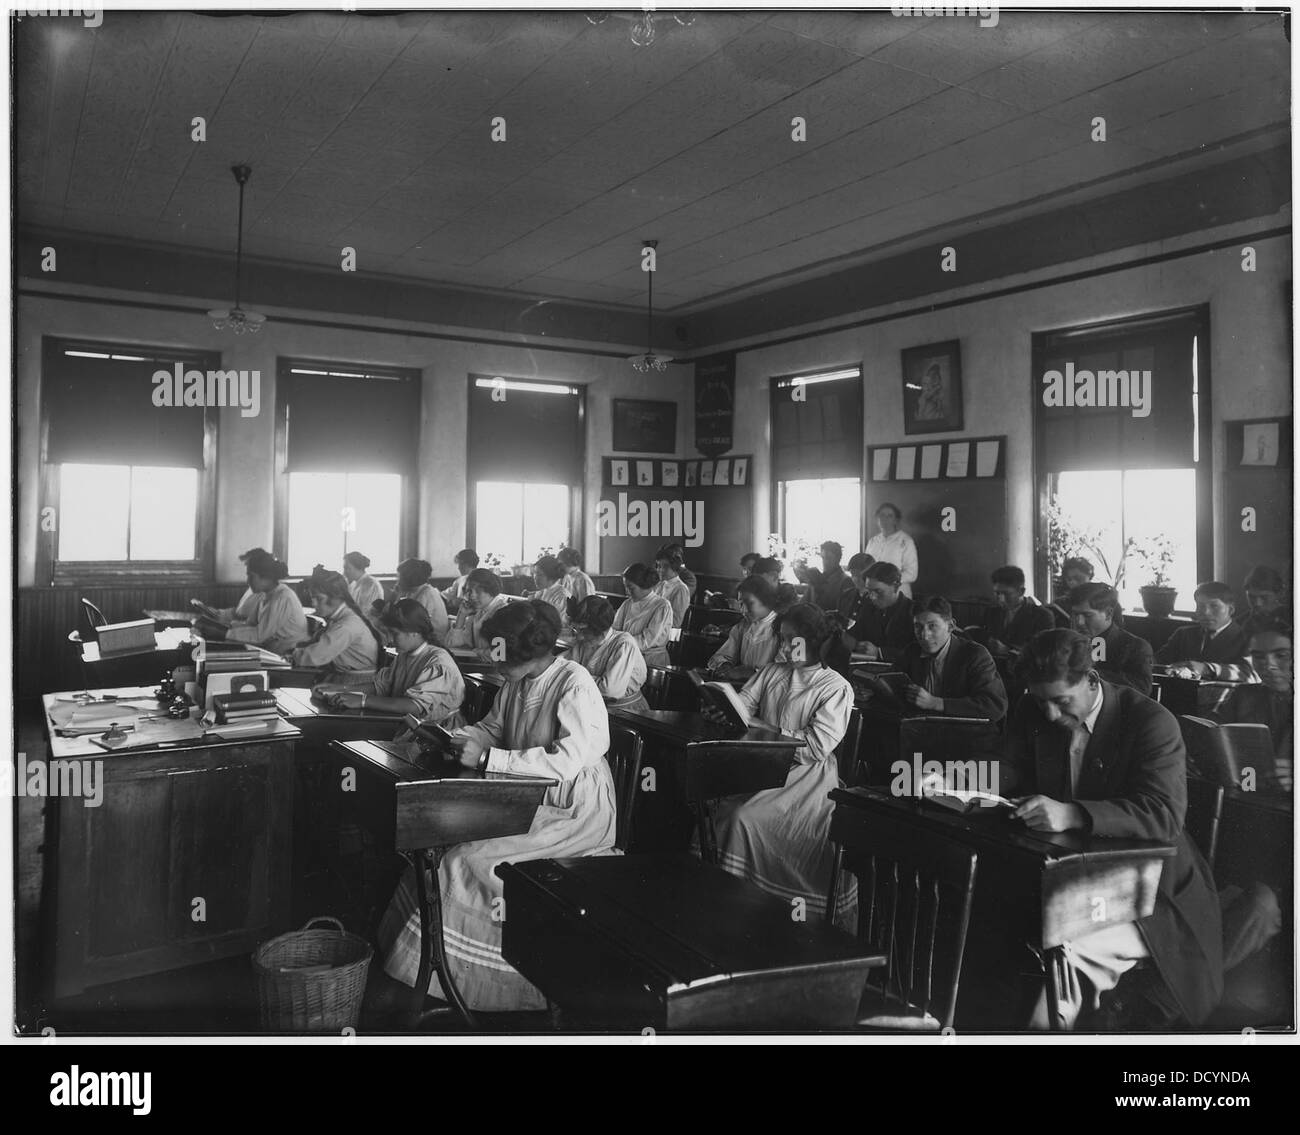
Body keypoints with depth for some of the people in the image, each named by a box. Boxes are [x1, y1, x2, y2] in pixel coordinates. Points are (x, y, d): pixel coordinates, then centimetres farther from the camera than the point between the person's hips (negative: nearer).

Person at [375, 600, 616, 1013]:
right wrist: (453, 736, 1)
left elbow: (567, 760, -29)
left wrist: (487, 758, -28)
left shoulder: (576, 686, -19)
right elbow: (492, 728, 22)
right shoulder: (517, 683, 7)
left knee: (467, 860, -19)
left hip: (575, 815, -8)